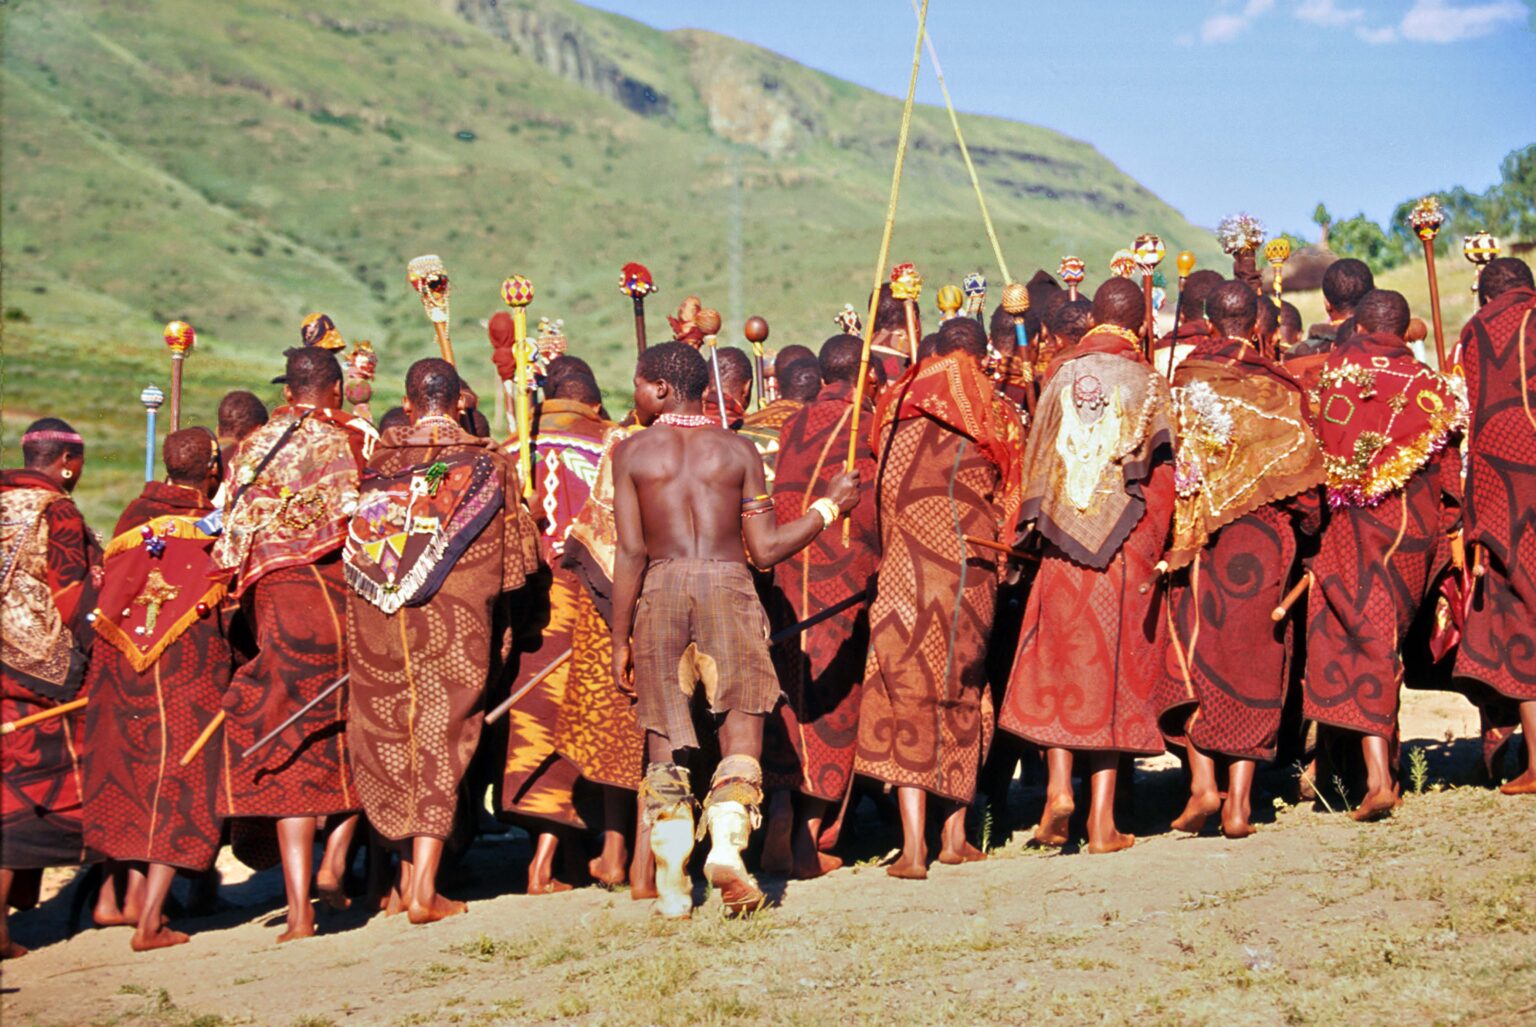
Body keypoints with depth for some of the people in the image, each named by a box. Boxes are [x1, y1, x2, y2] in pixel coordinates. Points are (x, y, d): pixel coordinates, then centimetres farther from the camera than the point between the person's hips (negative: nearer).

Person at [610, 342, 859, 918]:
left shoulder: (631, 452, 4)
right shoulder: (738, 450, 7)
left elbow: (631, 552, -3)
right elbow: (765, 550, 3)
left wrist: (621, 638, 1)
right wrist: (829, 508, 16)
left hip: (661, 590, 0)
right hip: (729, 588, 0)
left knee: (665, 740, 7)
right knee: (741, 729, 2)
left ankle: (672, 884, 5)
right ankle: (726, 843, -22)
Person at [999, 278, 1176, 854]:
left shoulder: (1061, 378, 5)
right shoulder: (1149, 385, 0)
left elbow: (1035, 462, 7)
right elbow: (1160, 478, -4)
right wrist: (1154, 554, 2)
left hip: (1062, 545, 1)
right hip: (1126, 547, -1)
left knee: (1059, 664, 12)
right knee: (1115, 672, 3)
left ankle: (1058, 783, -5)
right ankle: (1103, 822, 3)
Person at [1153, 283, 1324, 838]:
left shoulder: (1185, 381, 2)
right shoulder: (1280, 387, 0)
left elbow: (1167, 459, 1)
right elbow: (1301, 471, -2)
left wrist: (1176, 531, 9)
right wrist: (1307, 526, 13)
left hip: (1195, 535, 0)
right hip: (1262, 538, 0)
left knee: (1194, 653, 8)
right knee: (1252, 662, 4)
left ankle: (1203, 781, -6)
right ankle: (1239, 802, 1)